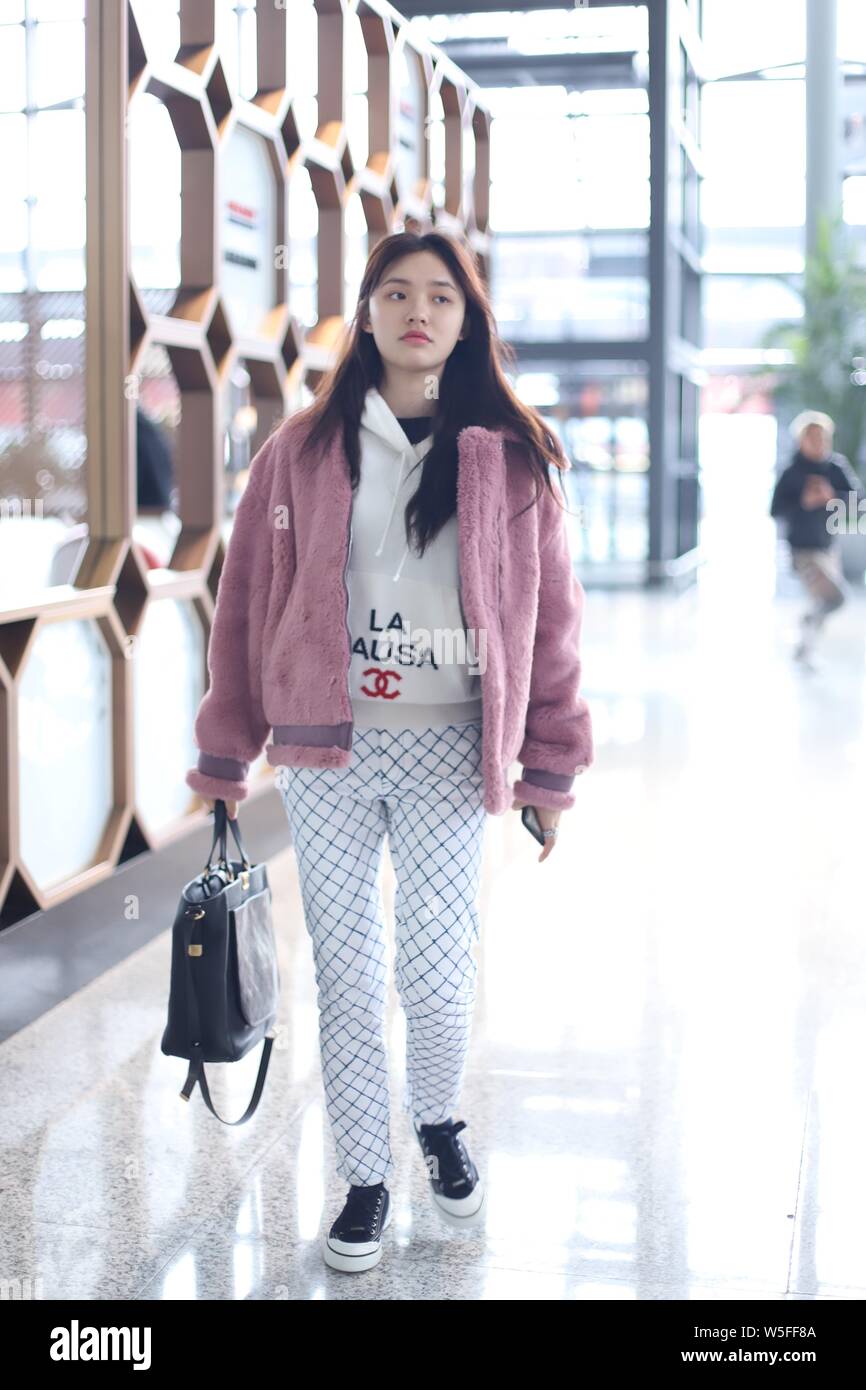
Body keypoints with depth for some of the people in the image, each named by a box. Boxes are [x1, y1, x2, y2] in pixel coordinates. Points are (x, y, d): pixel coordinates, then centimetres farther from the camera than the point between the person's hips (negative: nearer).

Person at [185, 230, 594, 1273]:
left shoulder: (511, 457, 3)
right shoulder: (303, 450, 4)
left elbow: (549, 613, 4)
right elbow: (248, 601, 6)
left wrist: (551, 766, 2)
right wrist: (224, 754, 6)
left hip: (448, 747, -1)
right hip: (325, 748, 1)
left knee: (437, 968, 4)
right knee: (345, 972, 7)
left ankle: (438, 1119, 35)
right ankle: (364, 1177, 22)